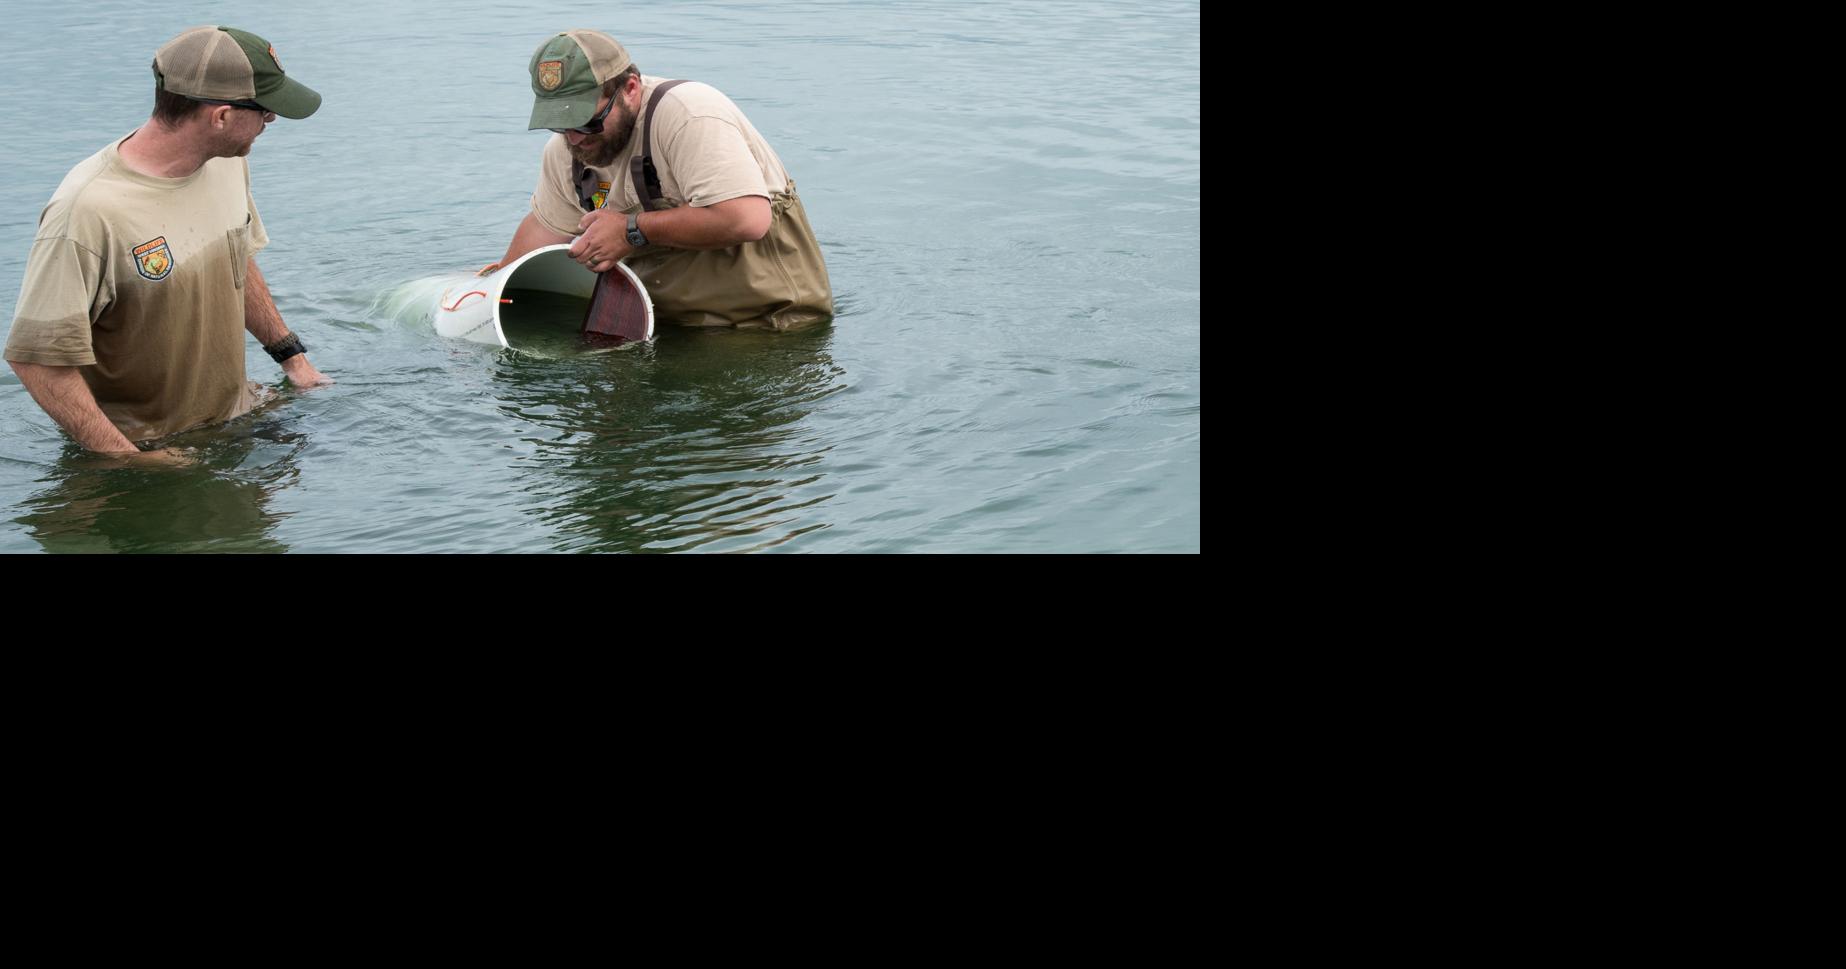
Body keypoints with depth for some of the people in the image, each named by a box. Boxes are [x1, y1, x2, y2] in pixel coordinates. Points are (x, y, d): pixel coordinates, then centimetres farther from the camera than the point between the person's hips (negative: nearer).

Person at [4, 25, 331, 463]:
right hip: (139, 440, -6)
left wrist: (291, 355, 19)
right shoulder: (87, 209, -27)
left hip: (236, 414, 6)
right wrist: (129, 462, -26)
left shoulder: (228, 163, -1)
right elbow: (37, 358, -26)